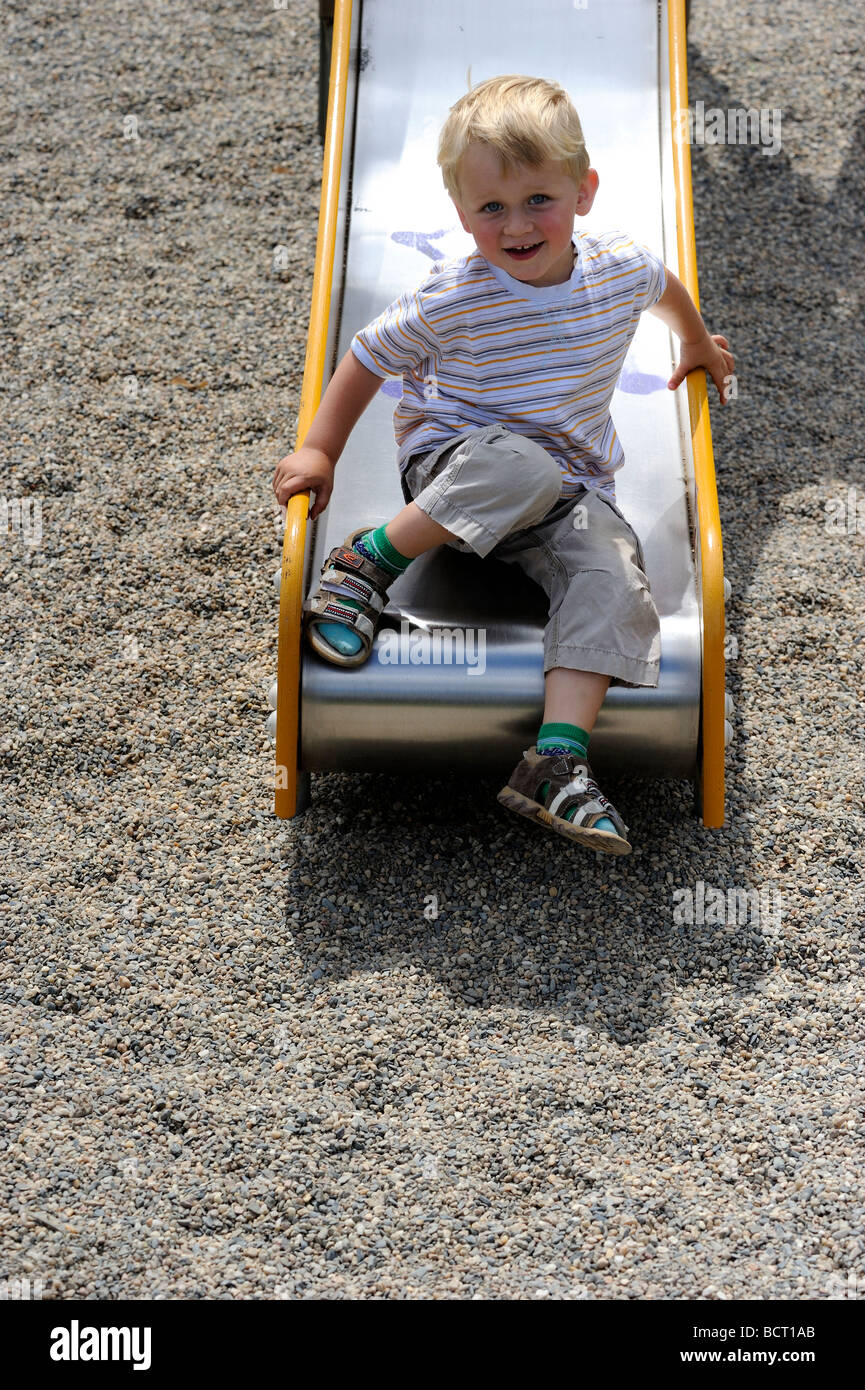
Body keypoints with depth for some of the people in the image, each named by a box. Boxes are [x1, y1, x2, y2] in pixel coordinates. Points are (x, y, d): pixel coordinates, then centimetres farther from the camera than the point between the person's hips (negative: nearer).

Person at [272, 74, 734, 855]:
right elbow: (368, 358, -1)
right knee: (521, 465, -40)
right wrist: (320, 450, -6)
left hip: (573, 486, 4)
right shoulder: (453, 299, -13)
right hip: (454, 462, -3)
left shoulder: (623, 268, -3)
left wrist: (698, 348, 39)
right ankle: (369, 564, -21)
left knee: (613, 575, -27)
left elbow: (668, 288, 22)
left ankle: (557, 761, -31)